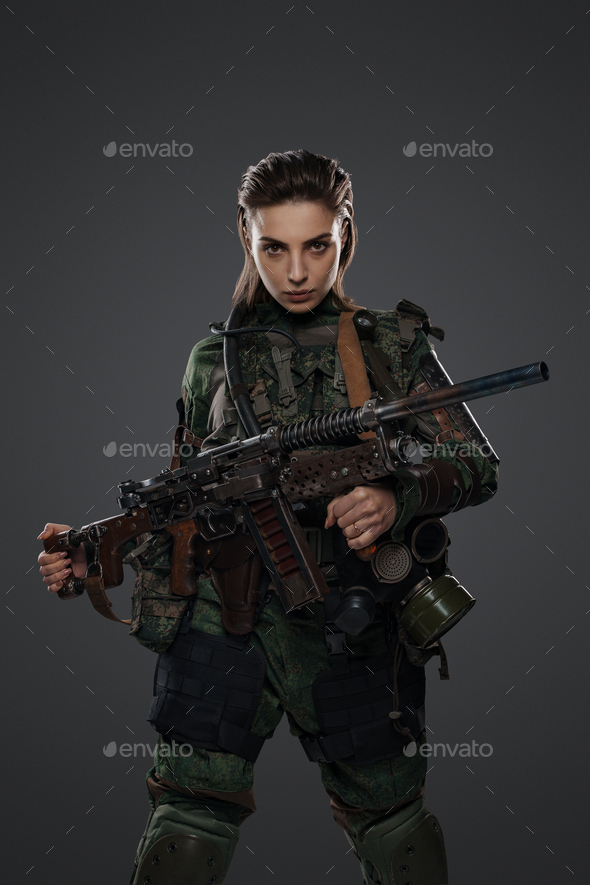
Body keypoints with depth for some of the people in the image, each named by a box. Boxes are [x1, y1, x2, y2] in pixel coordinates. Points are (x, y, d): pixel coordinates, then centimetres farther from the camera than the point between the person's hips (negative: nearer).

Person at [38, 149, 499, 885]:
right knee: (192, 809, -3)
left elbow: (478, 465, -1)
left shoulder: (393, 344, 5)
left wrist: (397, 499, -21)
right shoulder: (215, 359, 10)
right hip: (224, 623, 1)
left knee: (389, 812, 12)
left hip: (351, 630, 0)